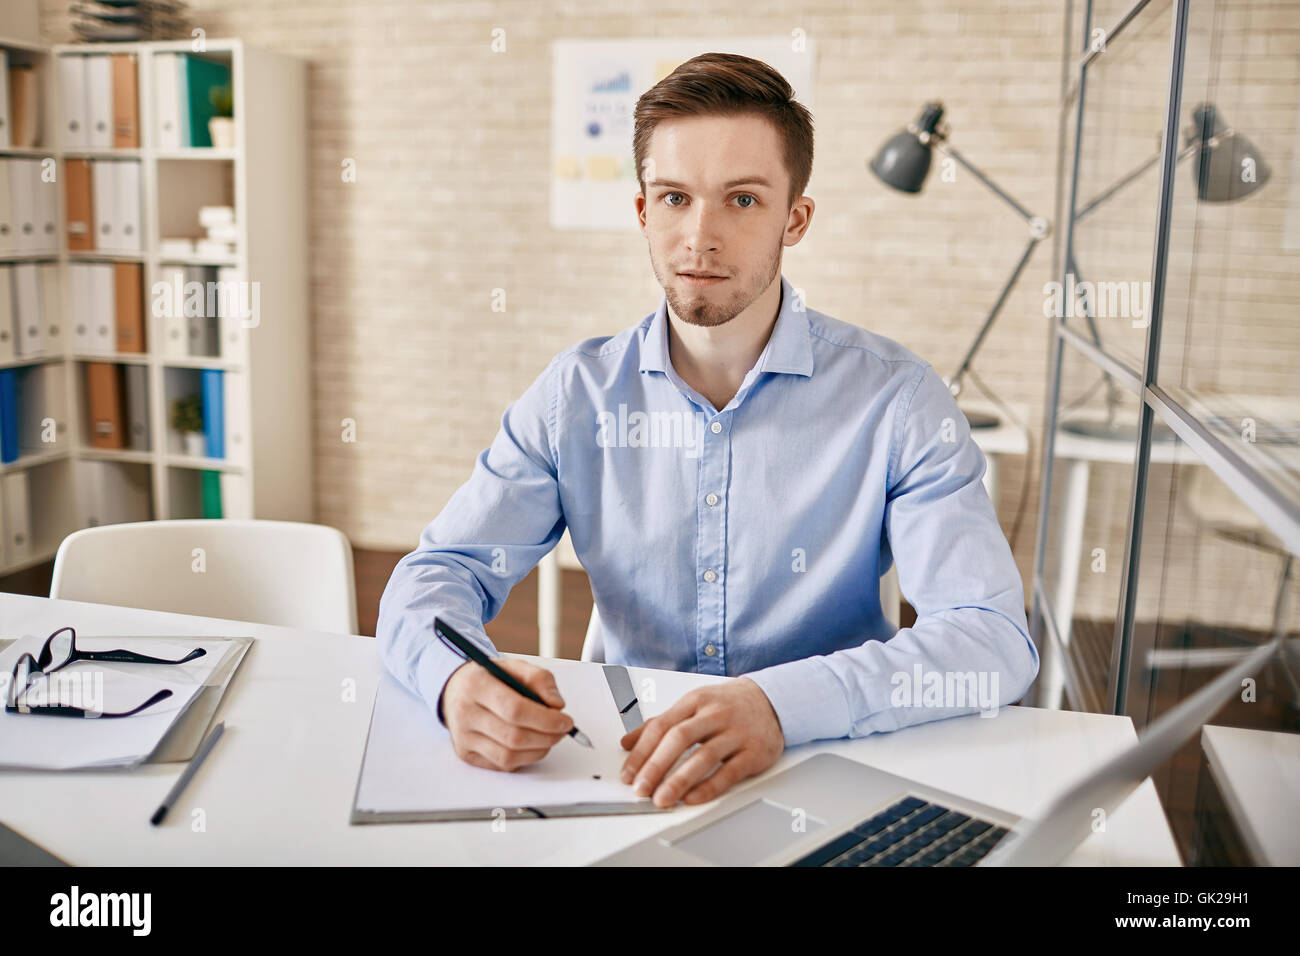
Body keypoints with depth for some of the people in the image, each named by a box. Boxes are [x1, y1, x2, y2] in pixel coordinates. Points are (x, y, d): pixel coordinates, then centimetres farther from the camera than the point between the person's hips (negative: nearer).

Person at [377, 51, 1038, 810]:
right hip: (630, 773, 3)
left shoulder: (896, 398, -7)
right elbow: (435, 576, 1)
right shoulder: (576, 393, 3)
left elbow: (995, 639, -17)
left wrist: (783, 705, -35)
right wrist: (458, 676, -24)